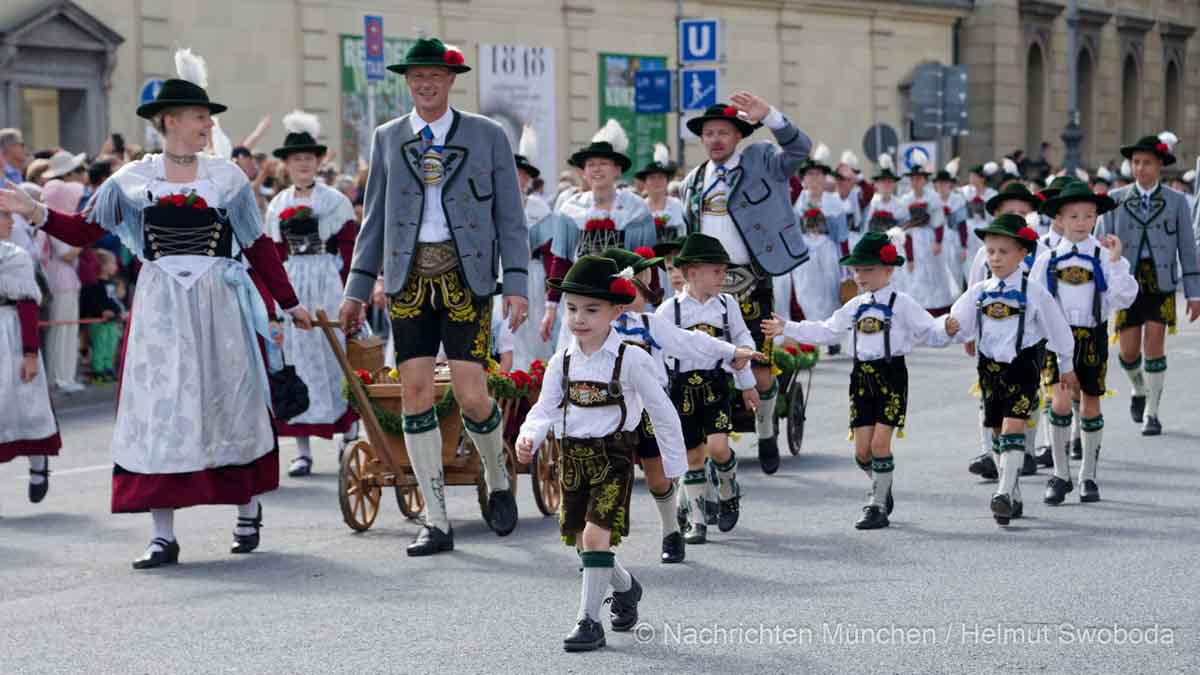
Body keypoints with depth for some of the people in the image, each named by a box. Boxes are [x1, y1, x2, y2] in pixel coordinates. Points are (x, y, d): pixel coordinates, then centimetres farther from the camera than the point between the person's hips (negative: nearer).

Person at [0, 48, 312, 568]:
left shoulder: (227, 176, 4)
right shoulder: (134, 179, 4)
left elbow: (258, 246, 8)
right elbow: (83, 231, 5)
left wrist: (290, 303, 8)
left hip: (218, 304, 0)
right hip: (160, 306, 0)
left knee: (231, 403, 5)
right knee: (158, 411, -3)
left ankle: (249, 510, 24)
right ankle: (163, 535, 1)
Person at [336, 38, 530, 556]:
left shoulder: (488, 135, 4)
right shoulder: (388, 138, 11)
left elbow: (510, 217, 3)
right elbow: (374, 218, 14)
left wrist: (516, 285, -6)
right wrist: (357, 290, 9)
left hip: (465, 277, -2)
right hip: (408, 278, 2)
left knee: (470, 393, -10)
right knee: (416, 391, -3)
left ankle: (498, 482, 21)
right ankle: (436, 523, 3)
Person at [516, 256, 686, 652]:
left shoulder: (631, 360, -9)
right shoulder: (562, 362, 4)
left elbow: (662, 412, -2)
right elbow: (546, 408, 3)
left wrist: (674, 466, 2)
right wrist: (528, 438, -19)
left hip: (613, 455, -5)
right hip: (573, 457, 5)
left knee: (596, 536, -18)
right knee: (583, 543, 13)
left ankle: (589, 621, -10)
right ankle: (625, 588, 42)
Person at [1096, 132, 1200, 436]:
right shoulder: (1116, 200, 3)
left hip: (1161, 283, -1)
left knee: (1154, 346, -6)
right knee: (1128, 351, 3)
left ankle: (1151, 413, 6)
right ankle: (1139, 389, 35)